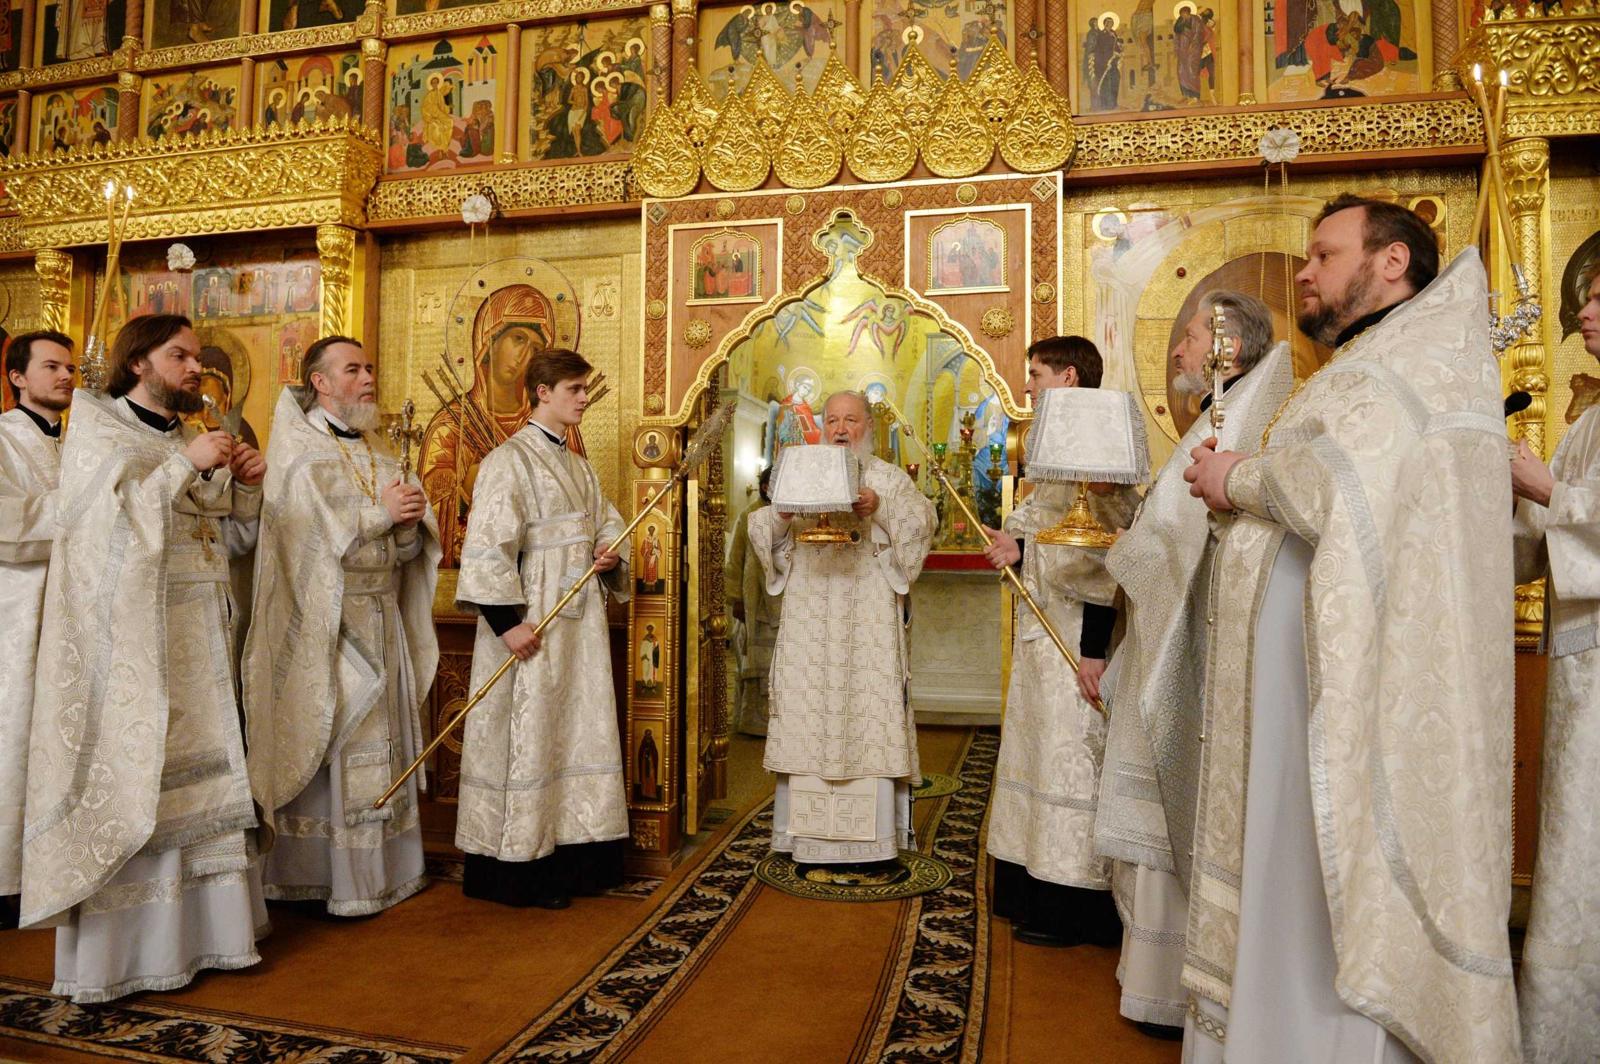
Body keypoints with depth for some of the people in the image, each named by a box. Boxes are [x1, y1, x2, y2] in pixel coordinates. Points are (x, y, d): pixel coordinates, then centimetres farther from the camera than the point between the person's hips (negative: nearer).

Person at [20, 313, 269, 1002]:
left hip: (195, 643, 6)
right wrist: (186, 464, -17)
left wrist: (245, 486, -1)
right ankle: (115, 951, 7)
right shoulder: (96, 430, -1)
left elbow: (231, 541, 15)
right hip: (127, 640, -6)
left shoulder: (190, 441, 15)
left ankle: (194, 927, 15)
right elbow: (114, 518, -16)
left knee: (193, 781, 7)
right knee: (126, 785, -3)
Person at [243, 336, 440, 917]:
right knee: (320, 746, -3)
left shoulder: (378, 454, 14)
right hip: (321, 624, -6)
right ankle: (315, 876, 8)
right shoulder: (297, 449, -3)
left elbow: (407, 550, 9)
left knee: (378, 743, 9)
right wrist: (379, 512, -15)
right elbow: (308, 530, -17)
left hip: (382, 621, 6)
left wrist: (410, 520, -10)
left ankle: (377, 867, 18)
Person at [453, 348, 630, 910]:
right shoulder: (509, 460, -8)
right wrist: (508, 620, -21)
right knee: (528, 735, -1)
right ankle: (522, 868, 11)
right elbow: (487, 546, -16)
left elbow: (607, 525, 24)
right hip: (532, 623, -8)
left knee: (581, 730, 11)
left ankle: (572, 857, 22)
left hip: (581, 620, 8)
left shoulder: (579, 466, 16)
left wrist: (611, 555, 1)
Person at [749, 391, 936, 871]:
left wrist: (881, 508, -23)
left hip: (868, 620, -2)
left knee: (869, 713, -4)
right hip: (810, 620, 2)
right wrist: (782, 514, -14)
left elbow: (923, 518, -6)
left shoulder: (889, 478, 10)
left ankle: (873, 840, 4)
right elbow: (760, 530, 8)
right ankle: (807, 837, 9)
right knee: (807, 717, 0)